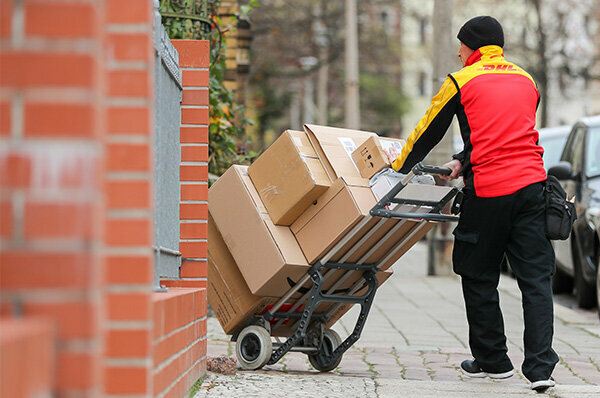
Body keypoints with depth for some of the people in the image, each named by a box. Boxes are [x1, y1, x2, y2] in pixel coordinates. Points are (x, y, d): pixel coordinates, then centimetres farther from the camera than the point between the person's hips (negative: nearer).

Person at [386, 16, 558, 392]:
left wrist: (401, 164, 25)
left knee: (479, 278, 12)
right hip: (531, 184, 4)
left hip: (487, 192, -4)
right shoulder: (526, 80, 18)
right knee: (536, 278, 2)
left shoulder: (461, 82, 2)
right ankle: (541, 366, -7)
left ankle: (493, 360, 19)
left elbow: (429, 132, 10)